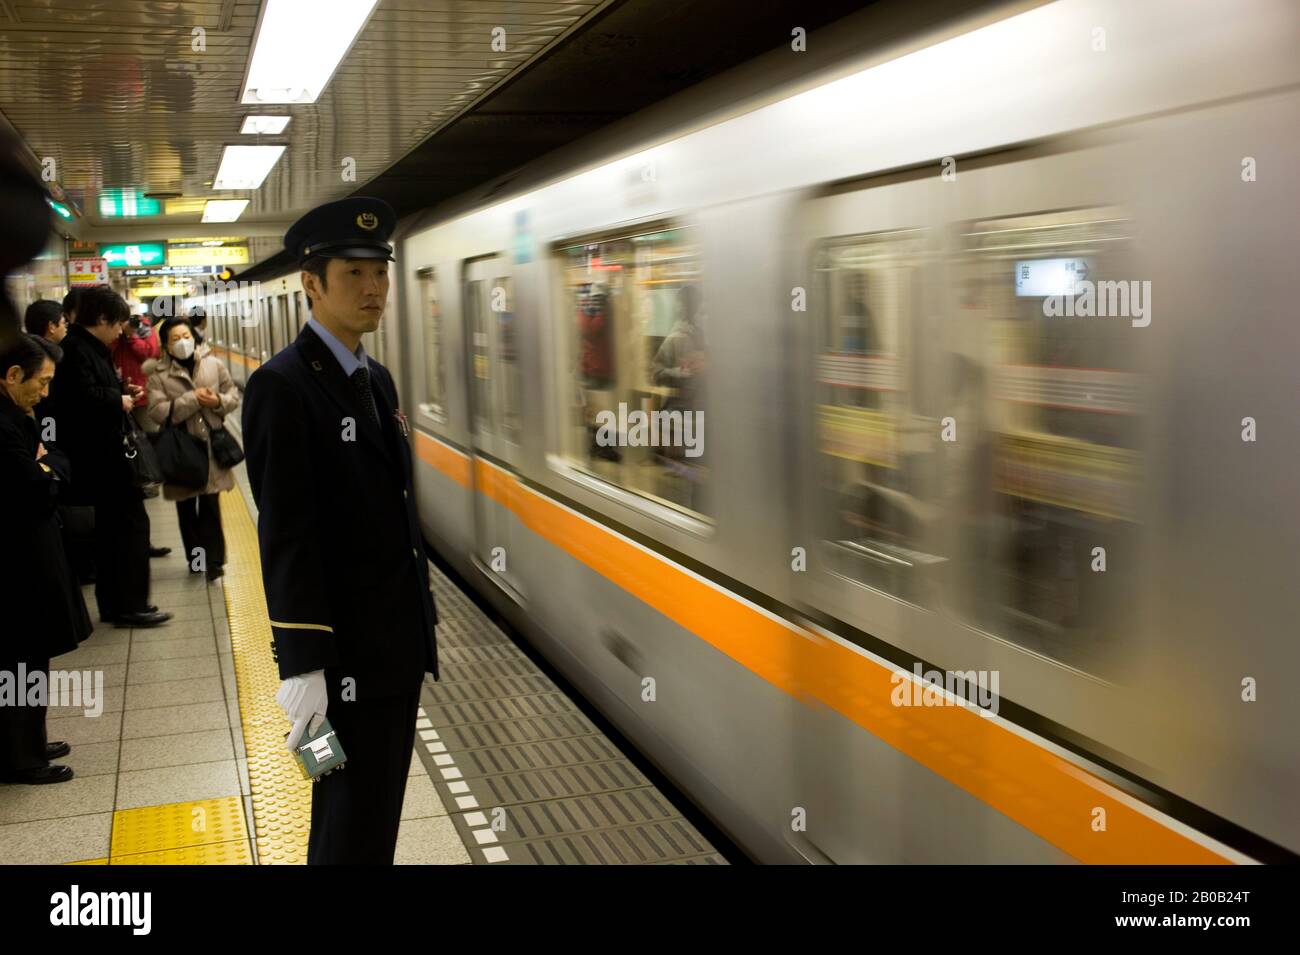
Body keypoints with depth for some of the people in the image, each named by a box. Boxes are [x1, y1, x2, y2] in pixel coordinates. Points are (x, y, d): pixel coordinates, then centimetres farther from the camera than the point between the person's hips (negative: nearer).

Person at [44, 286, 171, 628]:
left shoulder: (91, 347, 15)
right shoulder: (77, 349, -16)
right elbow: (85, 395, -28)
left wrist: (123, 395, 7)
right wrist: (119, 401, -13)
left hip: (105, 455, 11)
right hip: (99, 456, -11)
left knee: (111, 528, 14)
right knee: (132, 522, -6)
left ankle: (113, 605, 22)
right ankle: (130, 604, -1)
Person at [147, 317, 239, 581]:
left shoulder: (213, 365, 4)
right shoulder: (159, 374, -4)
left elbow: (234, 395, 8)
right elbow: (158, 412, -16)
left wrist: (219, 401, -13)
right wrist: (193, 400, -20)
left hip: (211, 446, 1)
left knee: (210, 505, 1)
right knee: (186, 508, 10)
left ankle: (213, 559, 9)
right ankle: (196, 558, 24)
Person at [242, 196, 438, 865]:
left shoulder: (376, 378, 12)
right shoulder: (282, 386, -14)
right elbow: (286, 535, -19)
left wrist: (422, 616, 16)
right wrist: (302, 663, -22)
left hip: (400, 639, 8)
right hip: (347, 655, -8)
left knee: (378, 806, 17)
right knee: (355, 829, 2)